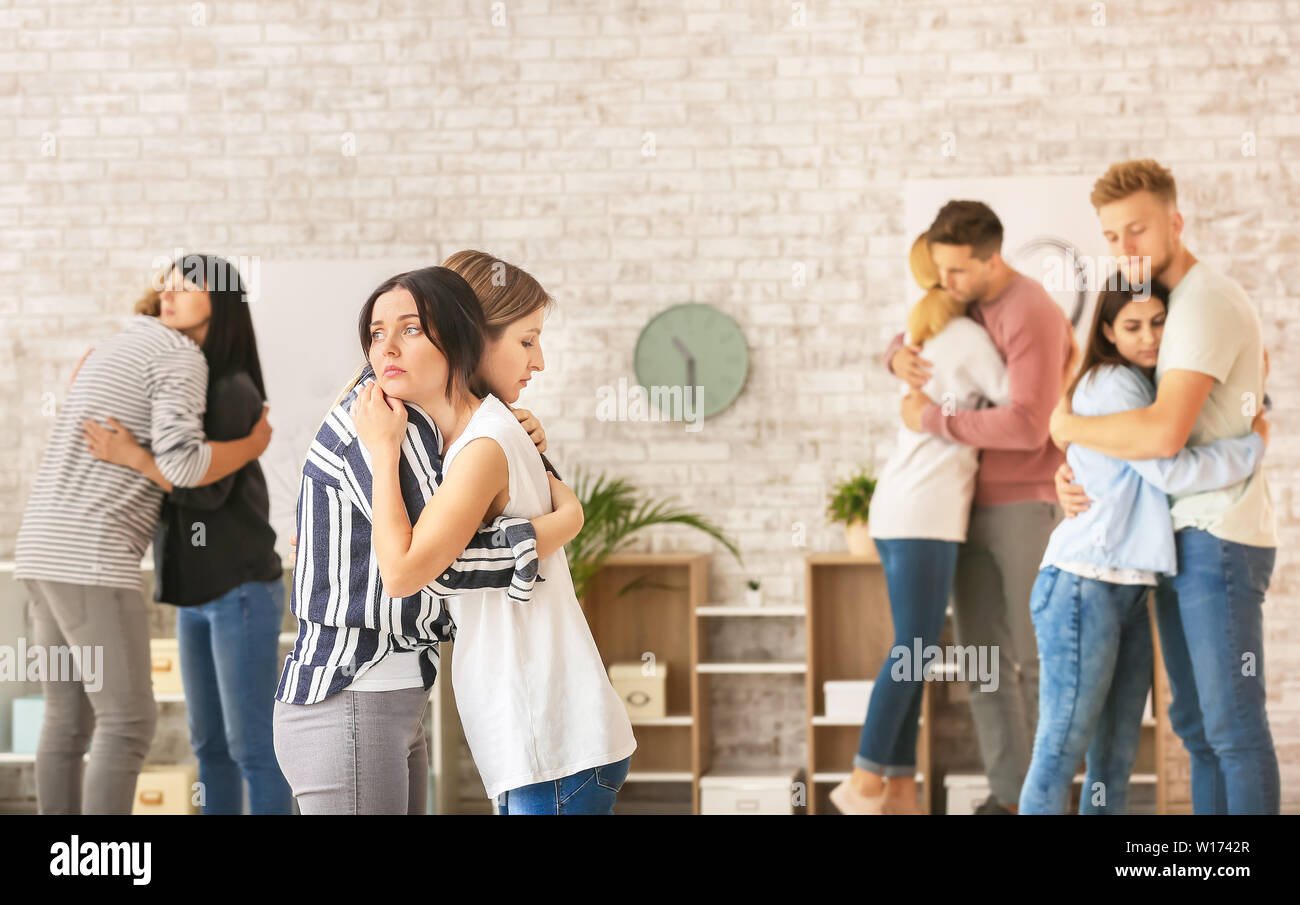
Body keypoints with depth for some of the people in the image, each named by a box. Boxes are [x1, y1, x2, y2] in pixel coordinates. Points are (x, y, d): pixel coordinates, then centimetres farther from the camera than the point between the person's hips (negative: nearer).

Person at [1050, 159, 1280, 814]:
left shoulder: (1205, 303, -15)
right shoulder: (1169, 304, 16)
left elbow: (1164, 433, -26)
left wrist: (1068, 427, -10)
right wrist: (1074, 476, -1)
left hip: (1219, 540, -10)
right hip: (1177, 538, 10)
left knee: (1233, 725, -7)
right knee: (1195, 722, 13)